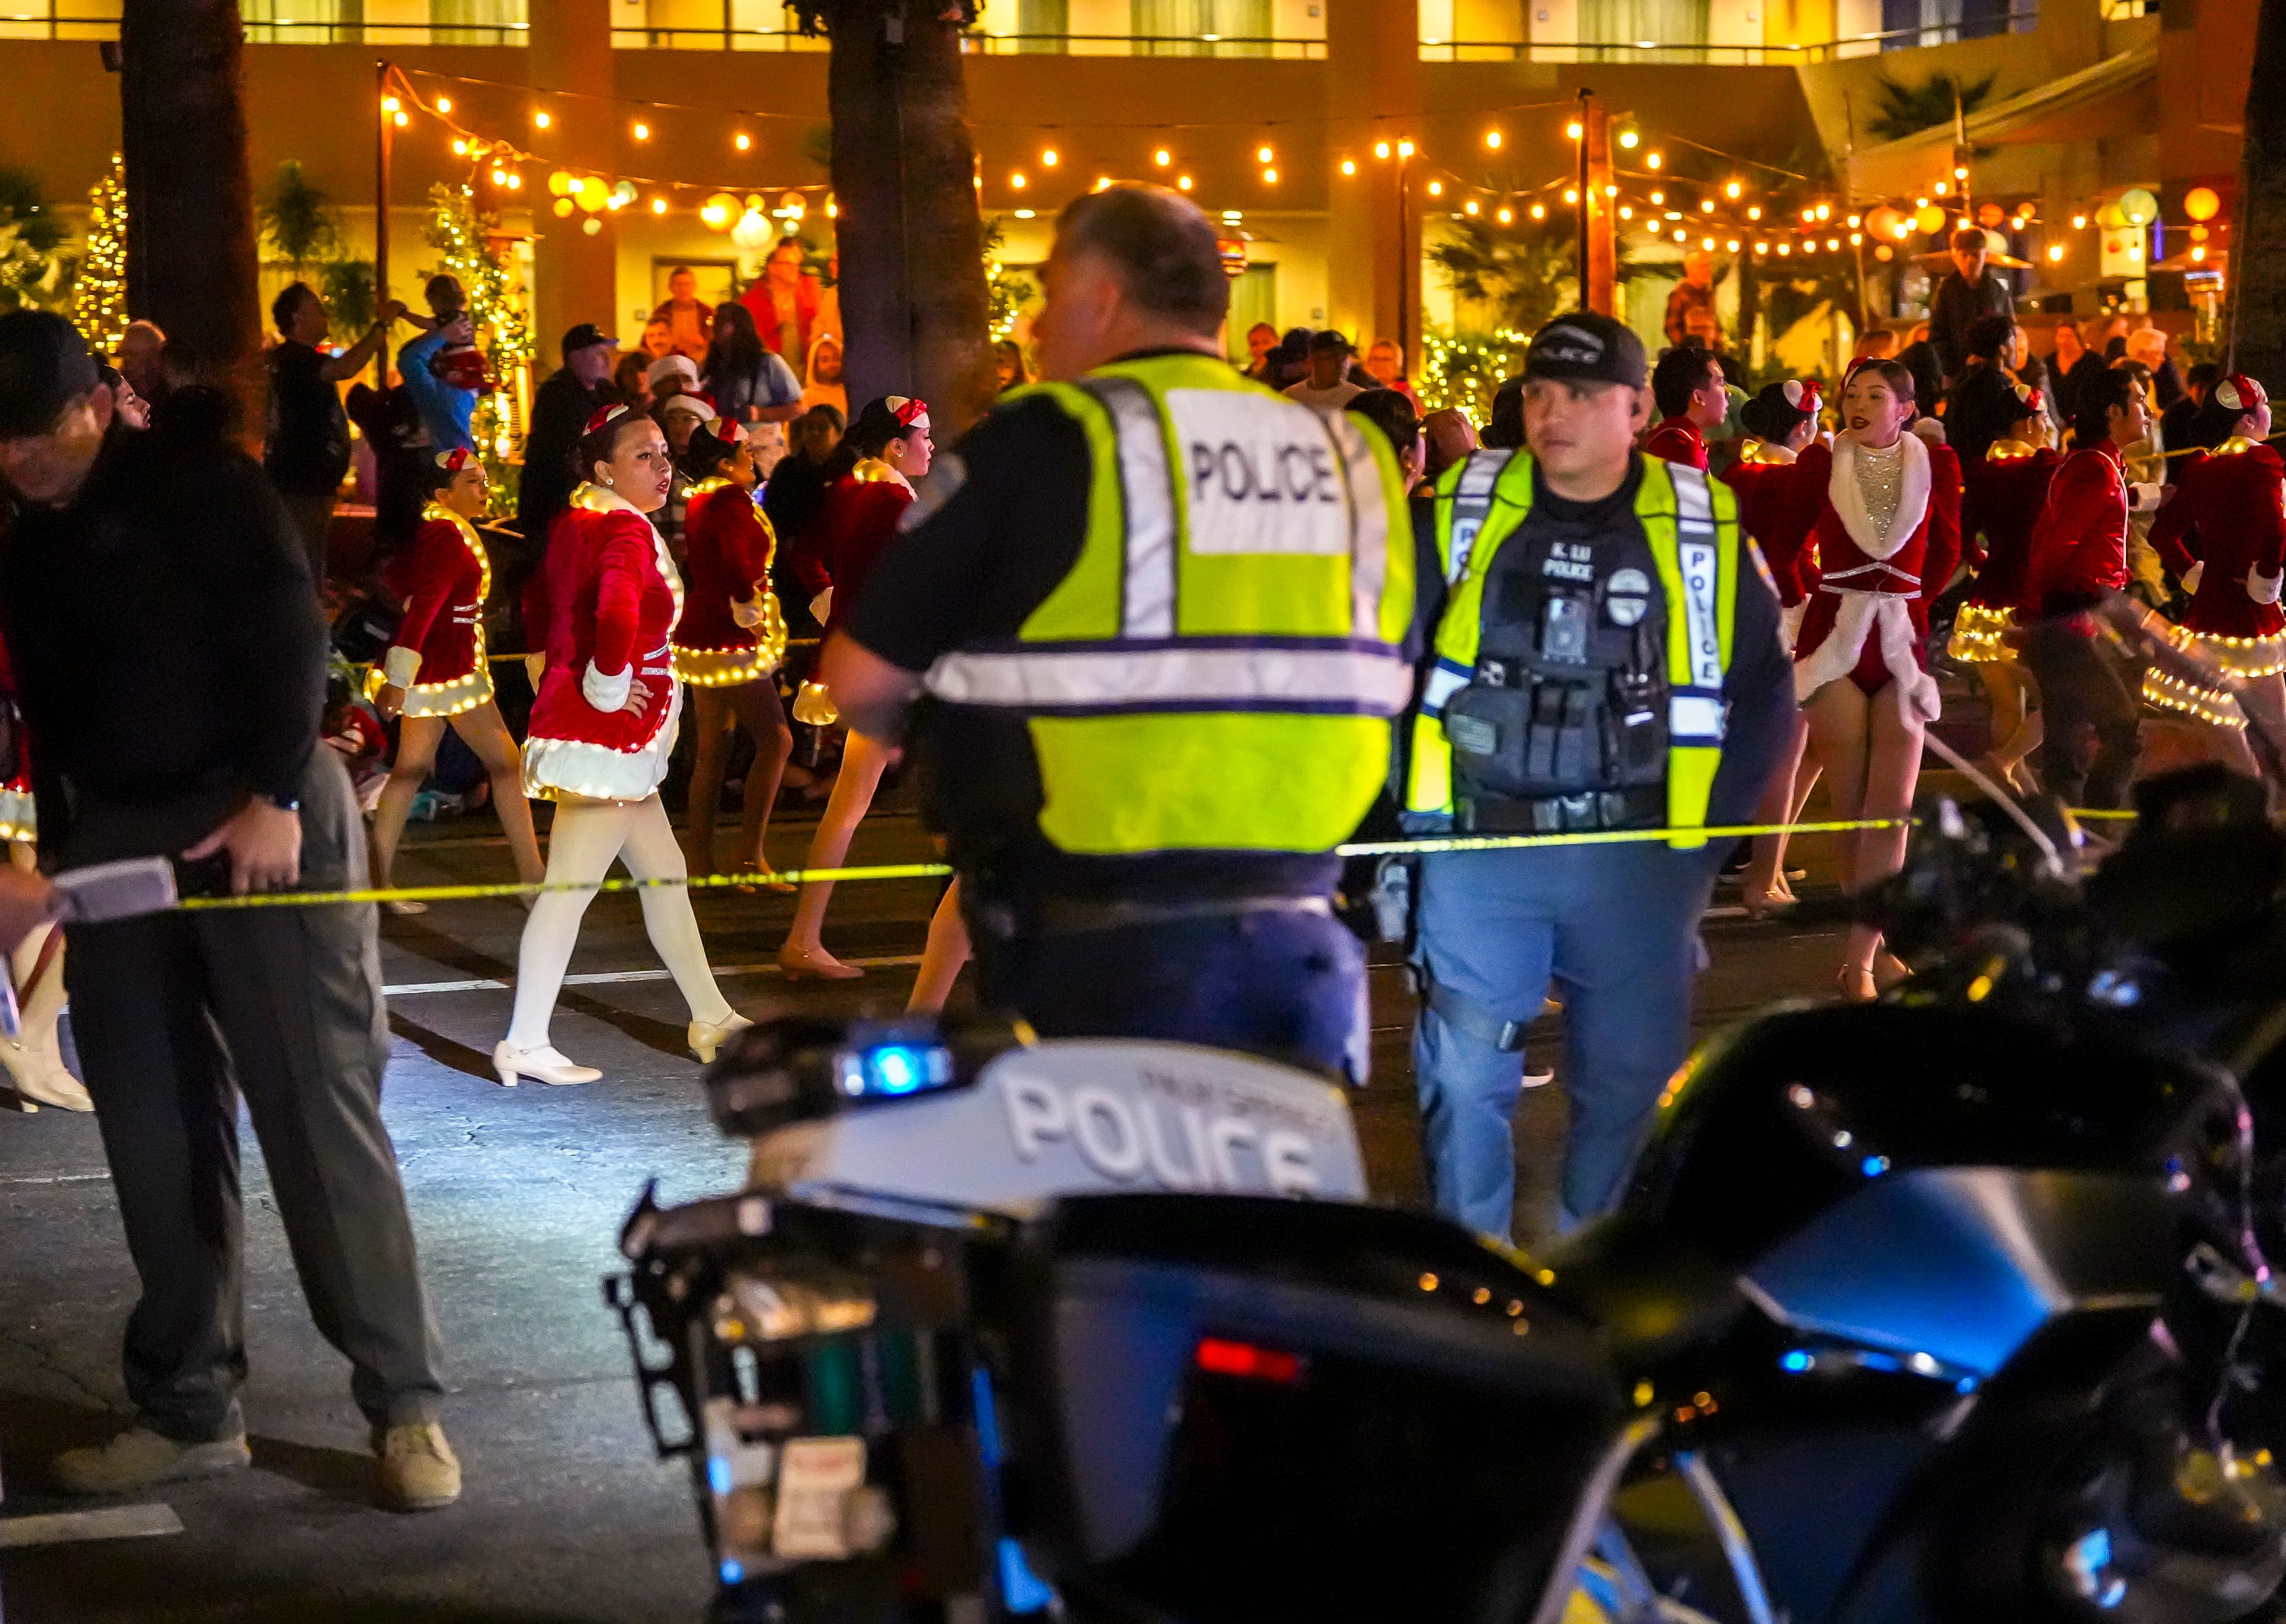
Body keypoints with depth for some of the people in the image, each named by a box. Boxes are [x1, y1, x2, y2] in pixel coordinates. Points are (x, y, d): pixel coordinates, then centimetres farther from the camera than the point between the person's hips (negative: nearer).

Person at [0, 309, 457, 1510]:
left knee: (321, 1113, -8)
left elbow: (289, 632, -12)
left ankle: (405, 1403, -3)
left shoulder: (196, 487, -5)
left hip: (261, 819, -6)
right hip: (115, 840, 7)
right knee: (156, 1135, 5)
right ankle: (190, 1409, 14)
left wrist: (273, 796, -17)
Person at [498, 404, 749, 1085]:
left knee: (664, 872, 16)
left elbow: (542, 606, 25)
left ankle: (711, 1018, 24)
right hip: (607, 735, -10)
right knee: (571, 888, -6)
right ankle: (526, 1044, -3)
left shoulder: (577, 523, 11)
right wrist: (608, 689, -22)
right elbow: (617, 615, -36)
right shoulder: (627, 531, -17)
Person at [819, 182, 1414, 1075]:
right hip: (1304, 950, 5)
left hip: (1103, 965, -5)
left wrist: (939, 730, 16)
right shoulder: (1350, 455, 8)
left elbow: (863, 677, -5)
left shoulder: (1040, 441, -7)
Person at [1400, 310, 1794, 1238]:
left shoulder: (1705, 528, 2)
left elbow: (1762, 692, 8)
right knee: (1464, 1072, -2)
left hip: (1638, 859, 1)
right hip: (1476, 849, 0)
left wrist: (1709, 828, 1)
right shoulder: (1461, 510, 1)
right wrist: (1403, 824, 1)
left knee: (1629, 1078, 9)